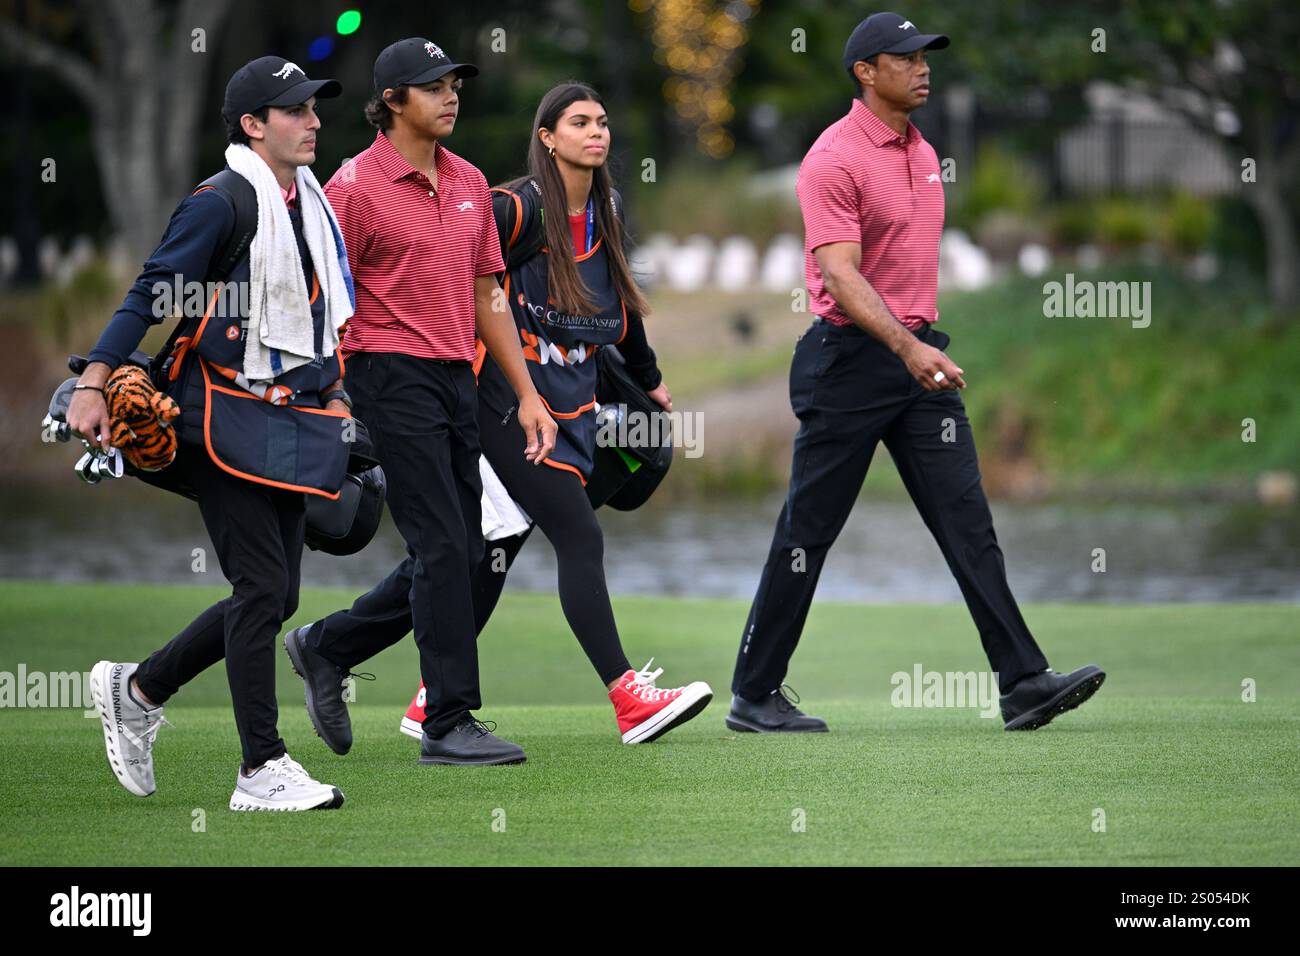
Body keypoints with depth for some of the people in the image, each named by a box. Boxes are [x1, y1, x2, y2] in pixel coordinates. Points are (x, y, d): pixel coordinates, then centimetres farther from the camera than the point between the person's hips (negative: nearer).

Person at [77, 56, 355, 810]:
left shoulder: (312, 203, 15)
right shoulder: (221, 202, -10)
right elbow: (152, 294, -12)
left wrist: (329, 389, 22)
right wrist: (96, 383, -19)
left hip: (292, 423, 8)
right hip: (228, 420, -8)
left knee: (275, 596, 7)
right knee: (262, 588, -11)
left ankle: (139, 690, 24)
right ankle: (263, 769, -8)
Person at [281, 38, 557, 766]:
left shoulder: (470, 184, 14)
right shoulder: (357, 186, -8)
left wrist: (527, 395, 13)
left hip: (458, 379, 8)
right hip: (394, 377, -8)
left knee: (462, 556, 9)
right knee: (443, 549, -11)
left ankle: (326, 648, 26)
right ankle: (450, 722, -7)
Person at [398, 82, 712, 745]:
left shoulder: (605, 215, 11)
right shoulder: (520, 211, -13)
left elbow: (618, 300, 27)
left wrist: (649, 379, 37)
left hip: (570, 406, 7)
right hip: (508, 403, -7)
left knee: (500, 548, 9)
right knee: (580, 537, -14)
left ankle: (433, 701, 16)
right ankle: (628, 698, -16)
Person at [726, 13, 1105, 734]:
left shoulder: (923, 154, 14)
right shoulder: (834, 157, -12)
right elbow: (840, 275, -22)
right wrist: (907, 347, -33)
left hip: (919, 355, 7)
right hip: (850, 355, -7)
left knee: (967, 519, -2)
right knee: (808, 531, 0)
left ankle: (1023, 683, -7)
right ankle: (754, 696, 9)